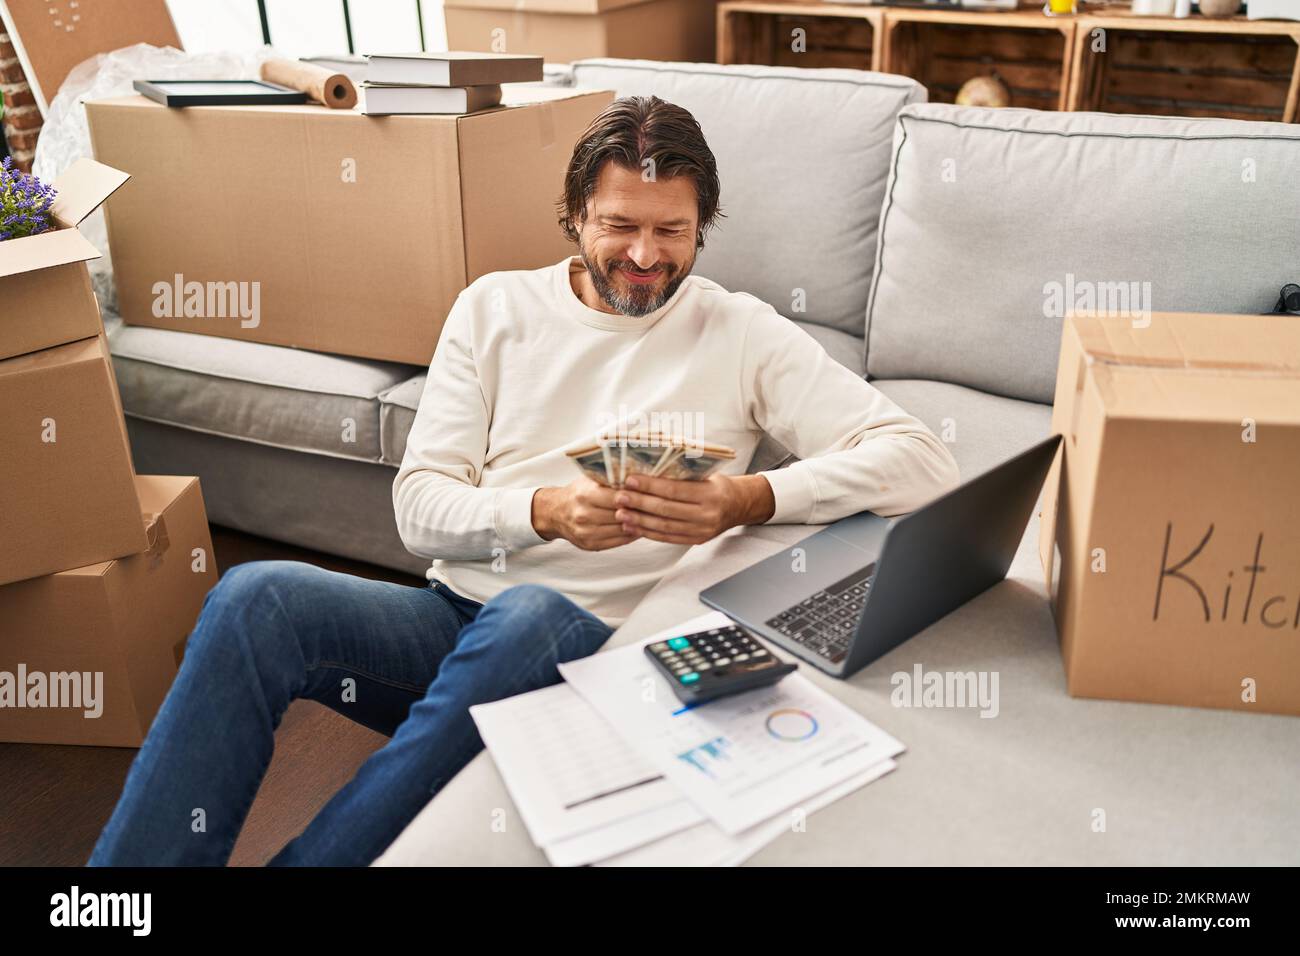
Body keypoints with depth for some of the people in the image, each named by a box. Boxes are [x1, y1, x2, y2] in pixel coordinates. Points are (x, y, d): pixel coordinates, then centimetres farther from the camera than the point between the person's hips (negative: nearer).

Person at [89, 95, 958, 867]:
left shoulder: (742, 334, 2)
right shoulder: (496, 307, 9)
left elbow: (923, 462, -8)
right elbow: (419, 506, 3)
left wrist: (749, 499, -24)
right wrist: (545, 511, -18)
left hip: (596, 647, -2)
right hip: (453, 620, 3)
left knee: (526, 616, -37)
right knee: (258, 596, -25)